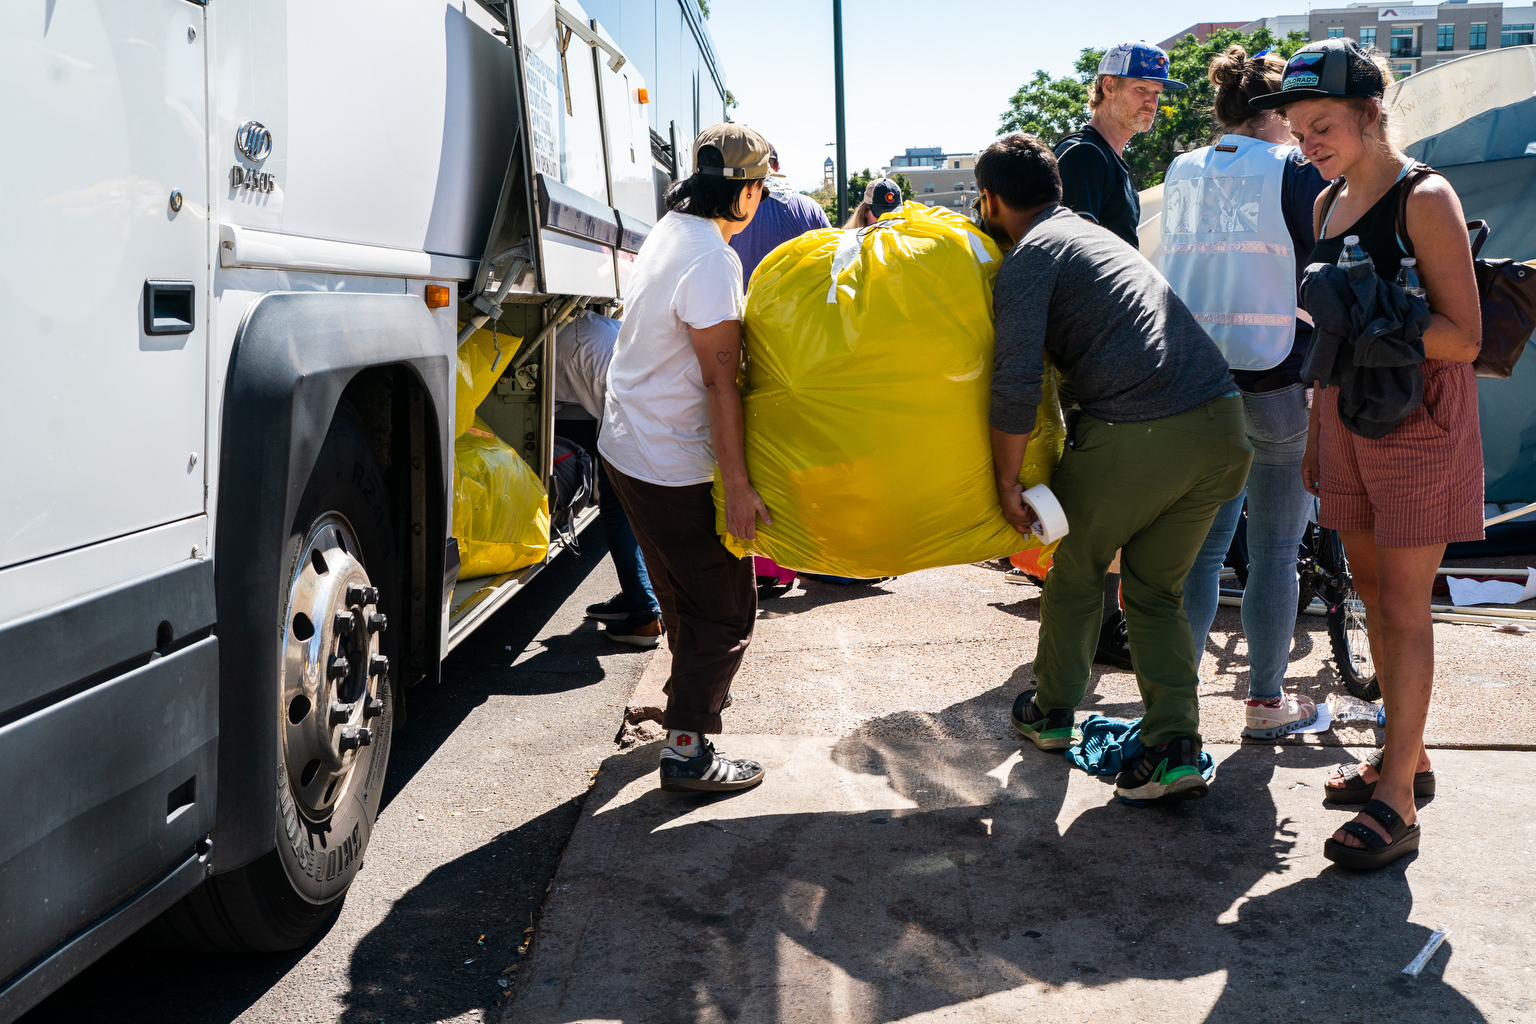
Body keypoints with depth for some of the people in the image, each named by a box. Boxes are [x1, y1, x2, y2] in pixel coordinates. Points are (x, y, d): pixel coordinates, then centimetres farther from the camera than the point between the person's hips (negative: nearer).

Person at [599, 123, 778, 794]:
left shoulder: (669, 232, 10)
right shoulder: (711, 260, -21)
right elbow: (720, 381, -23)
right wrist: (738, 486, -22)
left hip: (629, 448, 10)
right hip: (674, 467, -10)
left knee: (684, 592, 26)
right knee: (727, 609, -1)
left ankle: (693, 693, 43)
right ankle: (686, 751, 4)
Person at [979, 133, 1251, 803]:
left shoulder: (1029, 257, -1)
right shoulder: (1093, 233, 26)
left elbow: (1017, 383, -12)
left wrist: (1007, 483, -4)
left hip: (1136, 436, -7)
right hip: (1222, 421, 7)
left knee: (1075, 572, 18)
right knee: (1156, 590, 17)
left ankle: (1052, 713, 34)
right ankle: (1175, 746, 5)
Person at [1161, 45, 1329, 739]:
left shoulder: (1181, 173, 8)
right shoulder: (1296, 171, -8)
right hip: (1278, 386, -5)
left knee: (1200, 546, 13)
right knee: (1274, 557, 7)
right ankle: (1265, 704, 17)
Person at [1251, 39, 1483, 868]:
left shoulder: (1425, 200, -13)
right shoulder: (1328, 205, 10)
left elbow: (1464, 337, -18)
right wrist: (1314, 434, 14)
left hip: (1416, 418, -7)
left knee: (1403, 606, -5)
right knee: (1371, 590, 13)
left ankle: (1395, 804, 0)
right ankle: (1406, 754, 27)